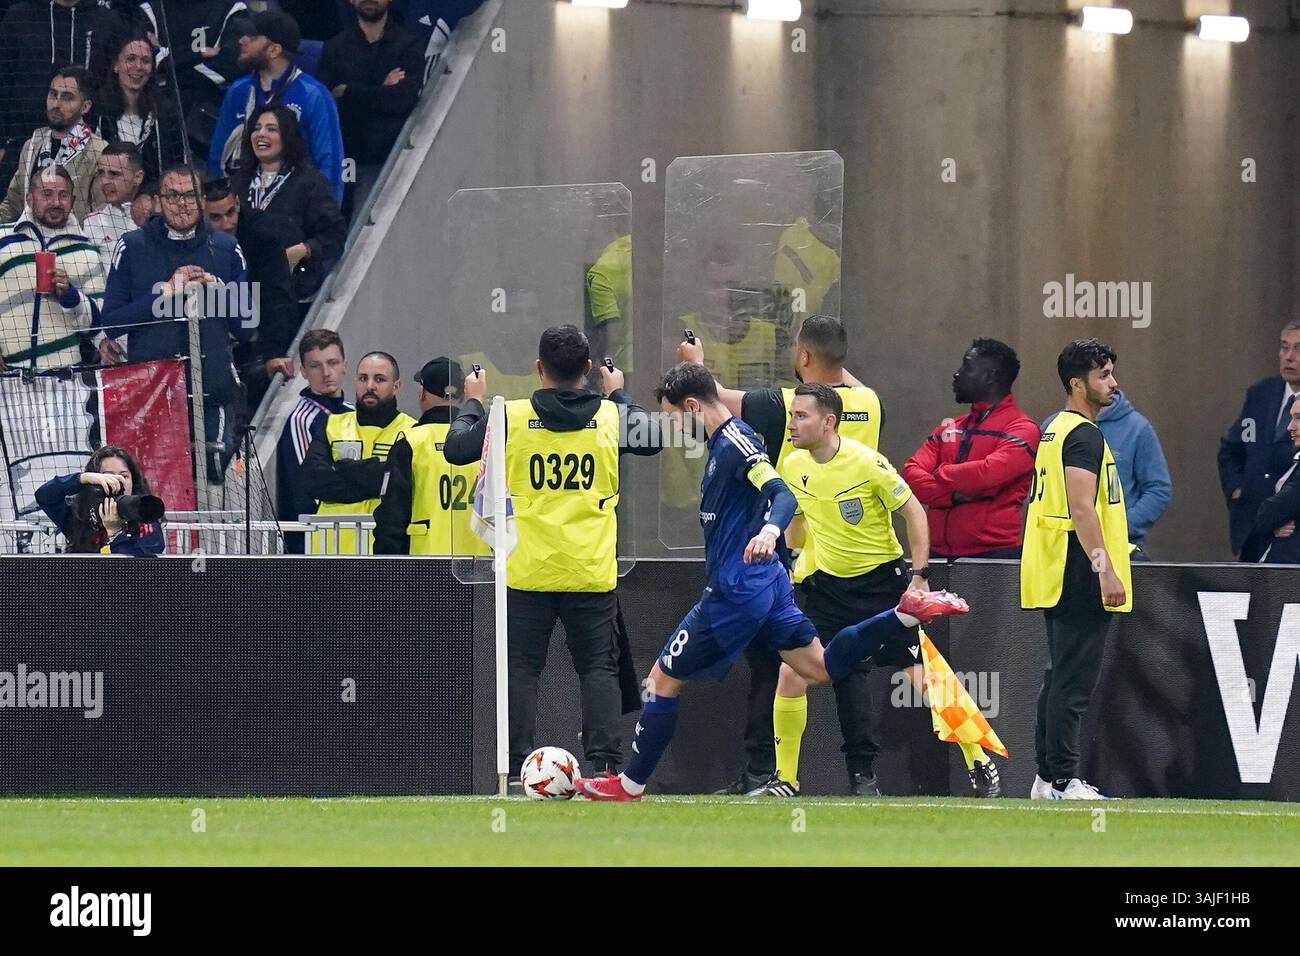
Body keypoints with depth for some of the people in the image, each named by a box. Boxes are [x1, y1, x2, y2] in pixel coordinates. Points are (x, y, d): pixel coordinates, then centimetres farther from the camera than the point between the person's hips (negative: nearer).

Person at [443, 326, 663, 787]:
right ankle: (605, 764, -5)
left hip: (528, 572, -1)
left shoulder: (511, 417, -6)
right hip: (592, 572, 1)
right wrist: (619, 395, 35)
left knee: (521, 669, 6)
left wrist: (473, 403, 22)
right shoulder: (610, 417, 0)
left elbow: (456, 448, 4)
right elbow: (653, 437, 19)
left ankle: (517, 768, 1)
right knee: (599, 668, 6)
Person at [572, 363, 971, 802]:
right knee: (821, 667, 12)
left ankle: (629, 786, 10)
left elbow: (781, 495, -31)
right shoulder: (722, 442, 11)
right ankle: (907, 613, 0)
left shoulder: (735, 442, -18)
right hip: (767, 583, 10)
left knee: (663, 680, 2)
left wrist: (769, 530, -50)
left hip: (734, 594, -10)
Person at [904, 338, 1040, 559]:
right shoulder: (948, 428, 18)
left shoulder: (1021, 429, -3)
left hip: (994, 554, -6)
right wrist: (954, 496, -13)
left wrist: (940, 474, -2)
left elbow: (988, 474, -19)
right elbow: (911, 473, 5)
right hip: (940, 553, 6)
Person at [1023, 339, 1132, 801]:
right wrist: (1105, 568, -25)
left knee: (1061, 677, 14)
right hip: (1080, 573, -10)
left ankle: (1048, 779, 17)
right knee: (1074, 681, -9)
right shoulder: (1084, 435, -14)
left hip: (1056, 577, 10)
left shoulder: (1056, 430, 17)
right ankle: (1064, 781, -11)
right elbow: (1082, 508, -22)